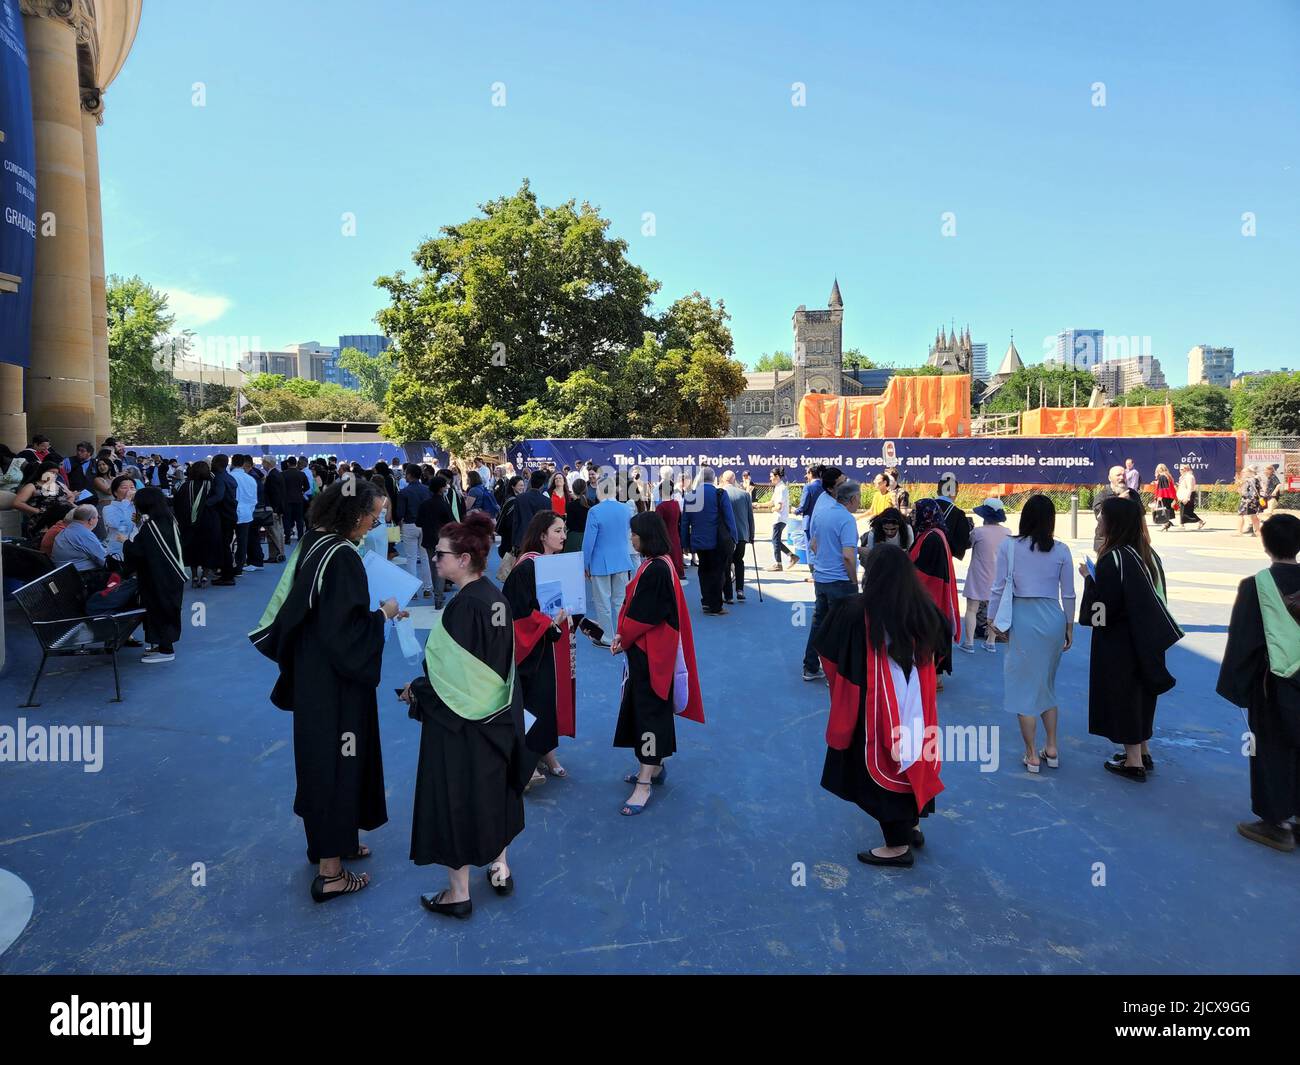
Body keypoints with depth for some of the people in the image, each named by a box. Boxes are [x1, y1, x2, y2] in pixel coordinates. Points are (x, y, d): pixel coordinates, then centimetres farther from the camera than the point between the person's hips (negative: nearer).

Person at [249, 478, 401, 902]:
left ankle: (328, 839, 39)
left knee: (321, 756, 21)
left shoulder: (313, 543, 4)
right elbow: (347, 630, -25)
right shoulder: (342, 557, -24)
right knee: (337, 761, 2)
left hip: (312, 675, 9)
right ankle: (330, 871, 14)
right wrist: (384, 614, -11)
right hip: (336, 682, -9)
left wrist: (375, 610, 12)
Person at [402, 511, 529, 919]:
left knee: (455, 799, 7)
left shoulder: (463, 605, -24)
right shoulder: (495, 597, 1)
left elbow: (449, 674, -24)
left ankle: (459, 893, 22)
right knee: (493, 789, 22)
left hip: (459, 721, -8)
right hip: (497, 715, 9)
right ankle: (500, 868, 38)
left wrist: (416, 690, -6)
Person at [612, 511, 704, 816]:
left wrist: (623, 639, -7)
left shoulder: (656, 569, -22)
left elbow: (643, 616, -21)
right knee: (646, 707, 19)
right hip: (646, 650, 10)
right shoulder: (657, 563, 8)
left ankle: (644, 784, 3)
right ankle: (655, 767, 33)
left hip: (651, 653, -10)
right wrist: (624, 635, -1)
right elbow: (640, 607, 11)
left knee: (649, 711, -4)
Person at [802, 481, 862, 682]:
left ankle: (811, 668, 24)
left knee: (818, 621, 17)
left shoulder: (821, 513, 6)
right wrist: (854, 582, -12)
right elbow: (848, 556, -23)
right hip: (840, 581, -8)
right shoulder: (847, 519, -18)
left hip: (820, 579, 8)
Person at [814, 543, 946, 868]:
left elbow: (823, 645, -6)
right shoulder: (924, 609, -6)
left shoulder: (859, 612, -20)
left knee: (880, 768, 9)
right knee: (910, 763, 22)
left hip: (877, 709, -5)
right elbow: (941, 644, 14)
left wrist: (838, 608, 8)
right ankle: (911, 826, 39)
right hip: (916, 707, 5)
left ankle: (898, 845, 19)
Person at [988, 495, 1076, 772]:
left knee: (1024, 685, 6)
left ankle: (1032, 755, 11)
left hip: (1023, 619, -3)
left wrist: (992, 618, 5)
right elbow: (1068, 593, 4)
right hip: (1053, 618, 3)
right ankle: (1052, 749, 25)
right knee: (1047, 683, 19)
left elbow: (999, 586, -6)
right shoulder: (1061, 549, 0)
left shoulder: (1008, 545, -7)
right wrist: (1070, 626, 15)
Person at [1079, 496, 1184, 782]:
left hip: (1118, 642, -8)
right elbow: (1150, 597, 12)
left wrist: (1088, 578, -10)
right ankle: (1143, 753, 30)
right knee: (1140, 694, 19)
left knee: (1123, 696, 4)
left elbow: (1101, 608, -21)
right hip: (1146, 638, 8)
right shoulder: (1148, 554, 3)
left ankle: (1134, 761, 13)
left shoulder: (1113, 559, -22)